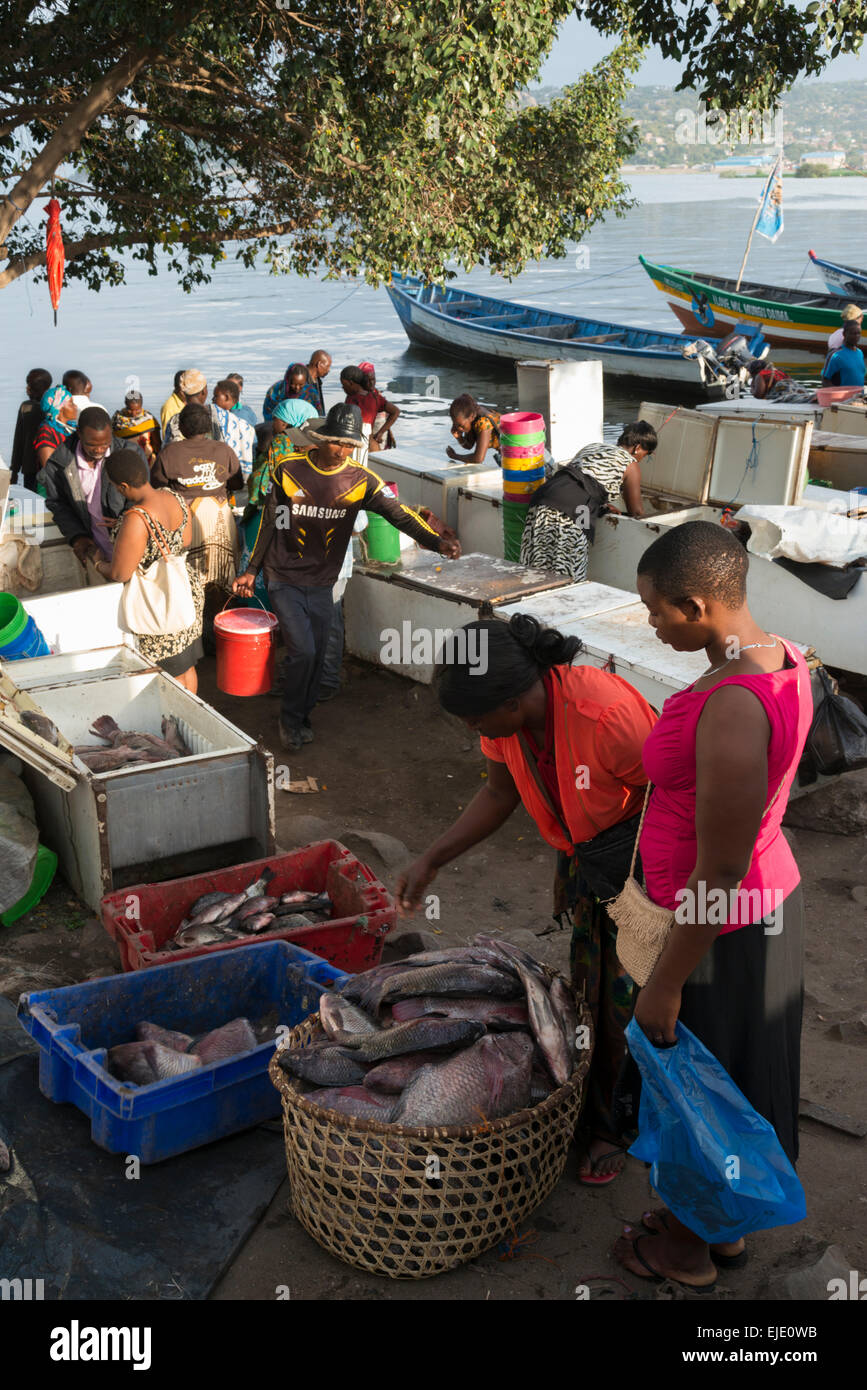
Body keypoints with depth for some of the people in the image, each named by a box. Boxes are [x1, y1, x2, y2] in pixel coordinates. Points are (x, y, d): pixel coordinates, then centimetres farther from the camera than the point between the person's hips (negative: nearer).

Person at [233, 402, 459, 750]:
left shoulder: (360, 479, -7)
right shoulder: (288, 470, -9)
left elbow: (398, 513, -17)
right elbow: (270, 523, 1)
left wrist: (436, 542, -33)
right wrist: (251, 570, 5)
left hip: (322, 583, 3)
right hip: (284, 579, -2)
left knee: (317, 655, 9)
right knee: (302, 651, -11)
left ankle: (303, 716, 32)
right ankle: (290, 719, 12)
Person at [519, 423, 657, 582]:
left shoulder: (590, 447, 32)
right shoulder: (631, 464, 13)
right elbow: (636, 511, 18)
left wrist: (602, 505, 33)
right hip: (573, 511, -7)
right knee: (567, 578, -4)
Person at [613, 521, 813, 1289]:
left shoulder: (731, 708, -34)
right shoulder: (781, 658, -4)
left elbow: (719, 873, -28)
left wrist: (665, 983, -17)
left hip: (720, 928, -9)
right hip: (770, 897, 9)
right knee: (731, 1079, 26)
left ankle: (687, 1246, 40)